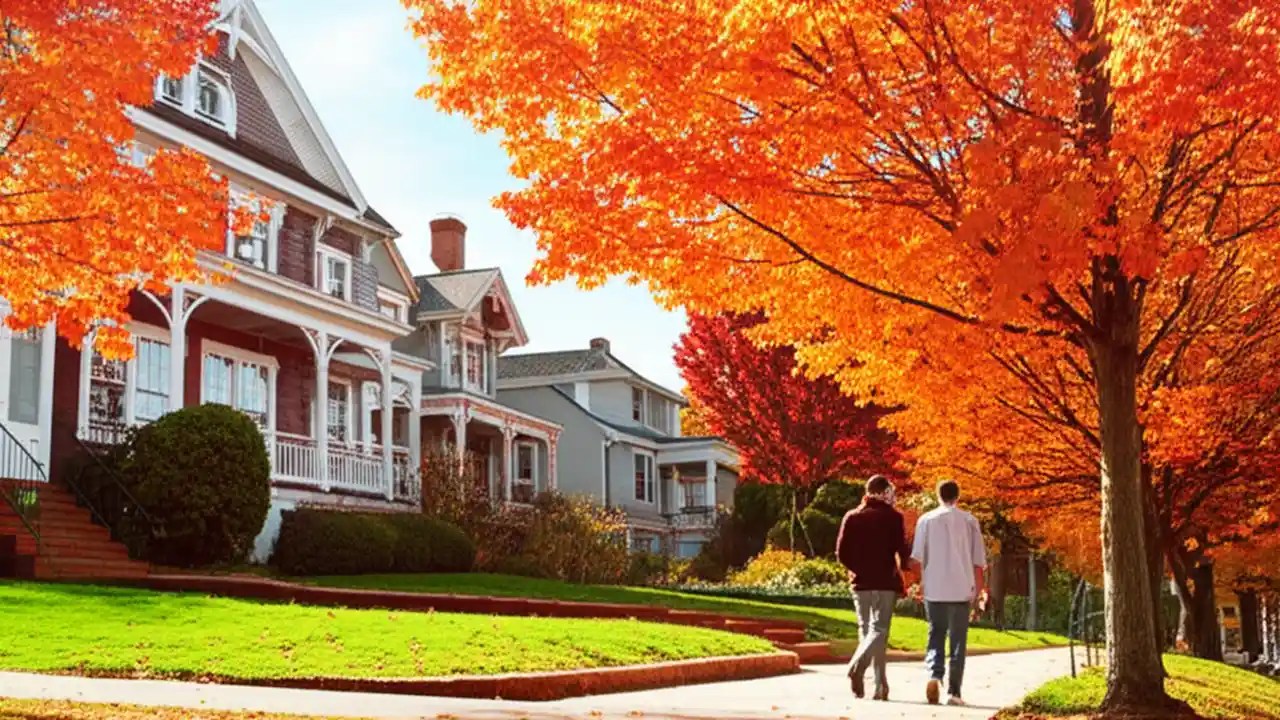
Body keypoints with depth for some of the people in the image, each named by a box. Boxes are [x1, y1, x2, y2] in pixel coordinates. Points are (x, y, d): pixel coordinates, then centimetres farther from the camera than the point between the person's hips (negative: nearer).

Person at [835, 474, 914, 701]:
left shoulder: (852, 517, 5)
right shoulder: (893, 517, -4)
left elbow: (841, 552, 1)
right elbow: (902, 550, -10)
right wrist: (904, 564, 11)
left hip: (860, 582, 3)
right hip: (885, 582, -3)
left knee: (866, 630, 11)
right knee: (879, 629, -2)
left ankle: (881, 685, 10)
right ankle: (858, 664, -28)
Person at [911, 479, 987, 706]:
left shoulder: (927, 519, 3)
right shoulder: (969, 521, 4)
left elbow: (918, 556, 0)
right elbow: (978, 560, 3)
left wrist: (920, 582, 8)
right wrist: (978, 588, 11)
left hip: (934, 588, 0)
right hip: (961, 589, 0)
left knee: (935, 635, 10)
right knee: (958, 640, 6)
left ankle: (934, 674, -14)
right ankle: (953, 691, 3)